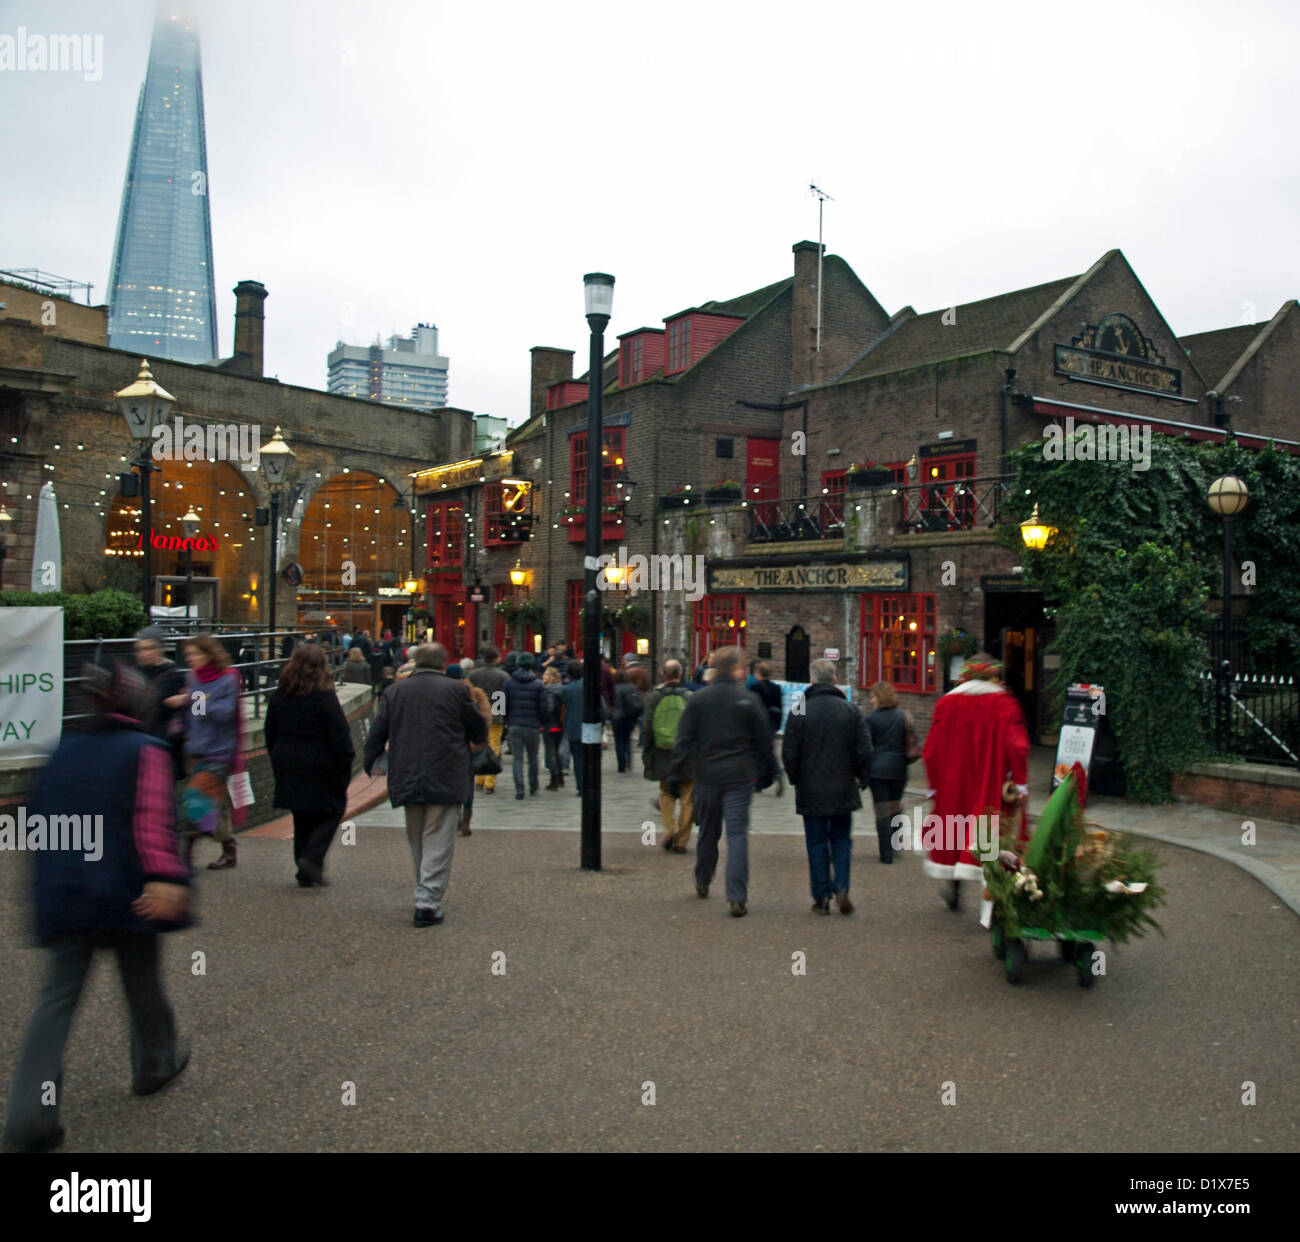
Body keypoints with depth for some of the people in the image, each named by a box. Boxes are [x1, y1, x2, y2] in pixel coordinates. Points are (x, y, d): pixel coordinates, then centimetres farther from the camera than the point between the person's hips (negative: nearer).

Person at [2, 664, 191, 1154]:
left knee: (57, 997, 4)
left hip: (64, 893, 4)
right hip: (127, 892, -4)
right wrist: (165, 877, -24)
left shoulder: (62, 751, 10)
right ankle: (155, 1063, 35)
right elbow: (153, 821, -19)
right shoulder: (146, 751, -7)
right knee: (142, 983, 15)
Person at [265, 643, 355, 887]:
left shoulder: (278, 695, 3)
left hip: (288, 766, 6)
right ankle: (313, 858, -9)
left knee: (302, 820, 14)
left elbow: (271, 733, 11)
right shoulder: (325, 697, -14)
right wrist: (345, 767, -5)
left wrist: (277, 761, 21)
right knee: (332, 812, 9)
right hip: (320, 766, -6)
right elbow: (341, 736, -14)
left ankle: (306, 875, 16)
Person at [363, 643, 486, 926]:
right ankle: (428, 903, -8)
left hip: (407, 780, 4)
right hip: (445, 780, -4)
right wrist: (477, 742, 29)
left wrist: (370, 766, 20)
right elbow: (478, 729, 7)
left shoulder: (394, 692, 6)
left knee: (417, 842, 17)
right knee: (438, 843, -1)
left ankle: (426, 898, 28)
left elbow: (376, 735, 7)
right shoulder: (455, 690, -3)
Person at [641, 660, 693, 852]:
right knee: (686, 800, 8)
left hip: (663, 755, 1)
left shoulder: (653, 697, -4)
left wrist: (645, 756, 7)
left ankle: (669, 829, 2)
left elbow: (646, 729, -2)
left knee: (666, 794, 20)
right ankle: (681, 841, 10)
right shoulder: (690, 697, -7)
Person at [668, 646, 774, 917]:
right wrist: (766, 773, 15)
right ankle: (737, 897, -7)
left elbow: (684, 741, -1)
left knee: (707, 831, 19)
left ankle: (702, 882, 37)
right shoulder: (749, 701, -3)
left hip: (706, 775, 2)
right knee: (737, 833, -2)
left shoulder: (697, 699, 0)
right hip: (740, 777, -2)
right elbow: (763, 742, 3)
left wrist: (675, 775, 1)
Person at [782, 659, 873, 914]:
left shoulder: (799, 712, -7)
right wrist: (861, 778, 12)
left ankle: (821, 898, 8)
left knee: (817, 843, 7)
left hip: (811, 791, -1)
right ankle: (841, 888, -1)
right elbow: (864, 751, -2)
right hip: (843, 790, 1)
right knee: (841, 840, 14)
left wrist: (795, 779, 13)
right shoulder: (851, 711, -2)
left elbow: (789, 754, -4)